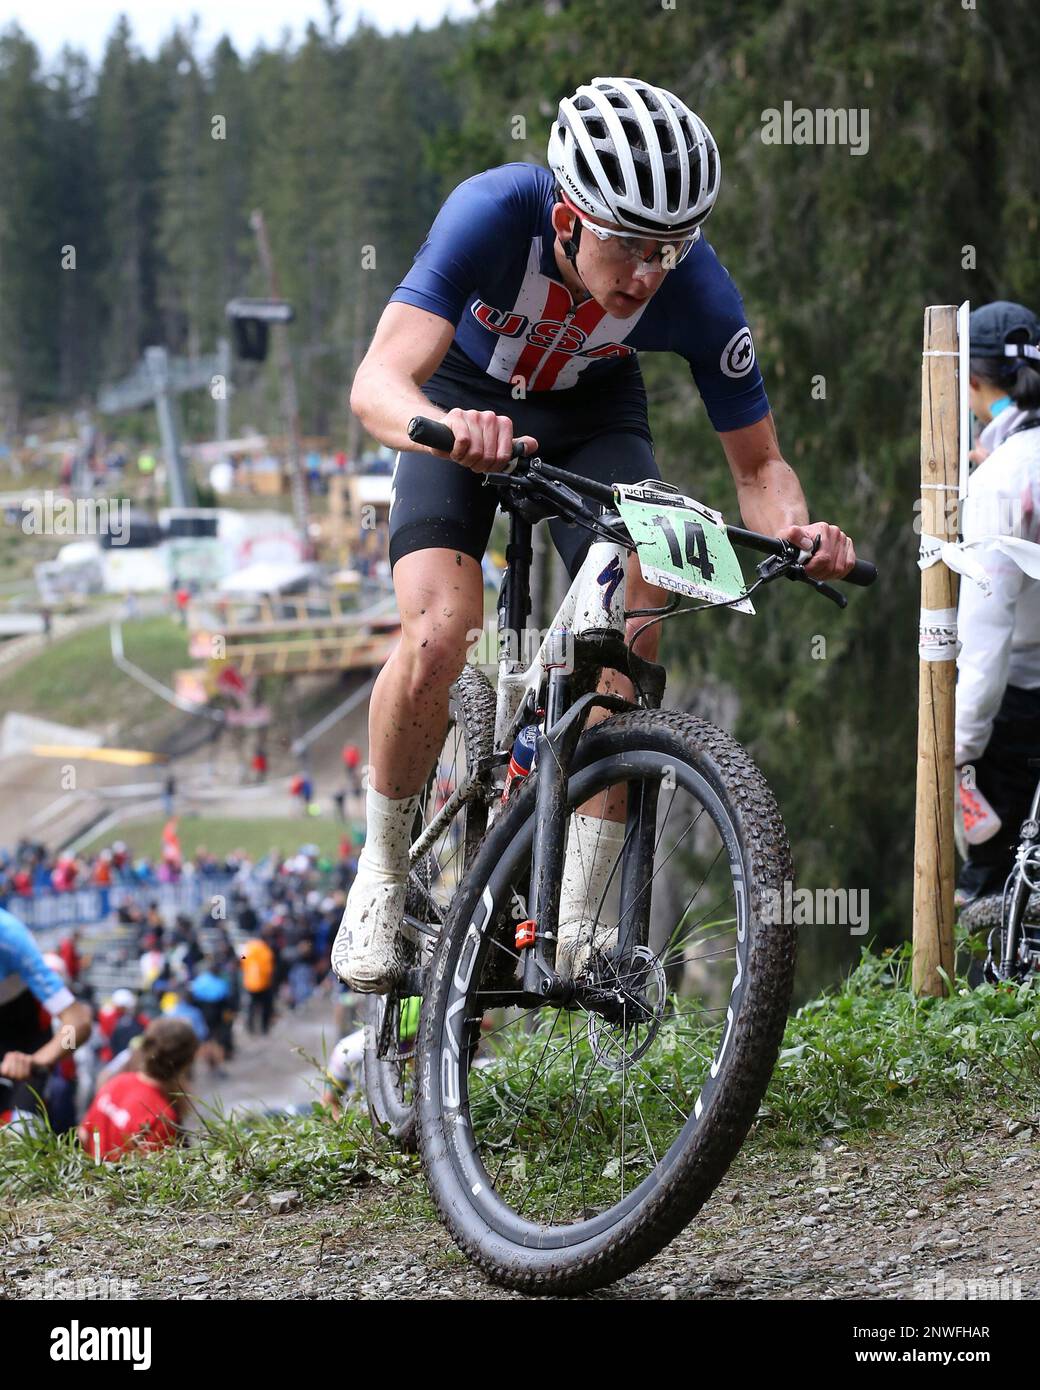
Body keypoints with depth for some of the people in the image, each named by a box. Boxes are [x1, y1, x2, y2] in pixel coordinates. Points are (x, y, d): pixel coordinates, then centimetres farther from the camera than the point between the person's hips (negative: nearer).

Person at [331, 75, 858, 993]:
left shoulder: (697, 290, -29)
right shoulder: (494, 213, -36)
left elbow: (757, 462, -17)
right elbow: (377, 383, -46)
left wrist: (794, 531, -40)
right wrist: (445, 427, -69)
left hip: (593, 419, 2)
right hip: (466, 407, -2)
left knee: (635, 631, -21)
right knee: (440, 632, -23)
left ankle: (575, 915, -11)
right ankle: (382, 871, 1)